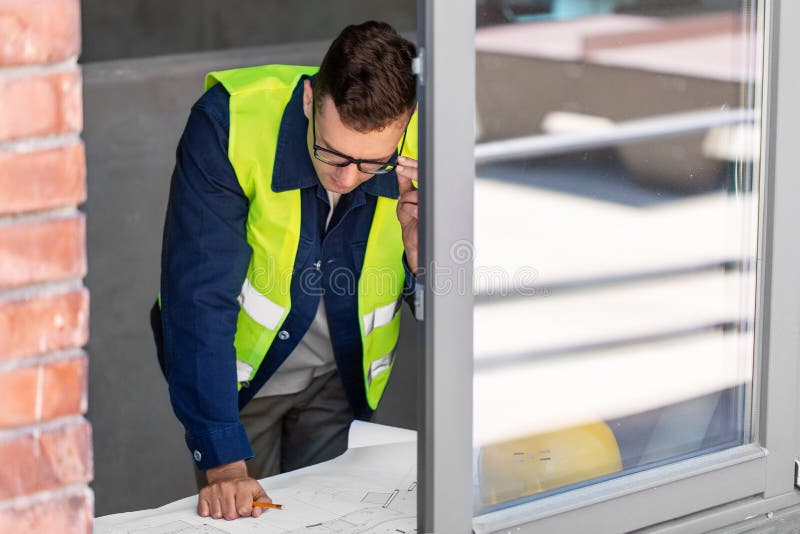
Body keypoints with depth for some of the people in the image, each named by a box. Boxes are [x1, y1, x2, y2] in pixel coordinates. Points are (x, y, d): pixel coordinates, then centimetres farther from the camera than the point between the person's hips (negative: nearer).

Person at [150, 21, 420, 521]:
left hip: (340, 378, 2)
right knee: (240, 517, 3)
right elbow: (199, 301, -33)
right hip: (240, 367, -2)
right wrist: (225, 465, -38)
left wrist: (418, 242, -33)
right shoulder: (229, 121, -31)